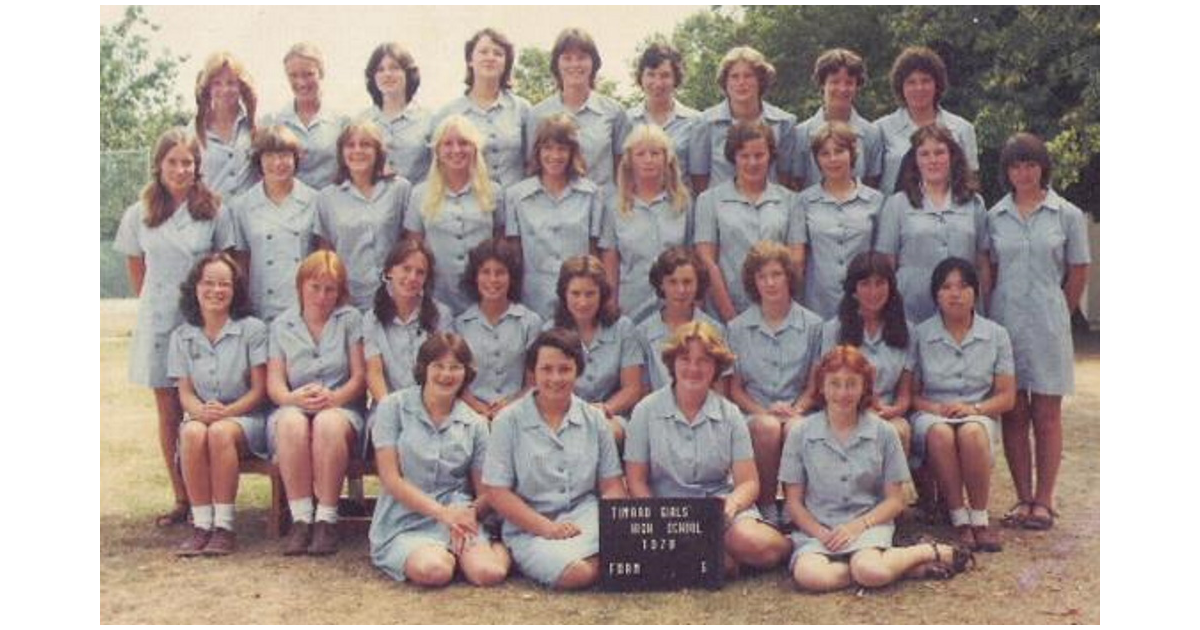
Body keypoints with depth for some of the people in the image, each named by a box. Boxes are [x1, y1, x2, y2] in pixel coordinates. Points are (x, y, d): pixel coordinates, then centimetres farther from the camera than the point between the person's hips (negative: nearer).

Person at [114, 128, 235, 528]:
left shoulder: (213, 212, -1)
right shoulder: (139, 215, 4)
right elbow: (135, 269, 15)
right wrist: (153, 305, 11)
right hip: (158, 324, 2)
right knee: (169, 415, 6)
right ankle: (182, 500, 14)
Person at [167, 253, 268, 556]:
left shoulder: (253, 329, 2)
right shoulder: (182, 336, 11)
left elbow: (259, 391, -2)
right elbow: (185, 392, 5)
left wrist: (227, 412, -19)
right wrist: (201, 411, -18)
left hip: (245, 418, -2)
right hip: (200, 415, 3)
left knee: (220, 432, -36)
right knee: (192, 433, -33)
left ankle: (224, 526, -31)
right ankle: (201, 525, -30)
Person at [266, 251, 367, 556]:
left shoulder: (351, 319, 11)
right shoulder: (281, 325, 15)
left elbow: (360, 377, 3)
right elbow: (274, 383, 5)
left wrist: (334, 397, -17)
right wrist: (294, 398, -18)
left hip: (342, 408, -1)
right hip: (294, 408, 1)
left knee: (329, 423, -37)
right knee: (292, 422, -35)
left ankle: (327, 519, -32)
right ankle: (300, 518, -31)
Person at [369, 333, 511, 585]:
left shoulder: (475, 424, 10)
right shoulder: (393, 407, 1)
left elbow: (486, 491, 9)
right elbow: (390, 478, -5)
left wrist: (472, 512, -16)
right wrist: (441, 512, -16)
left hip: (456, 515, 2)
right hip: (404, 521, -2)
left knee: (489, 572, -27)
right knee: (433, 570, -33)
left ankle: (500, 546, 7)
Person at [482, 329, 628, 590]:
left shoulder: (594, 419, 11)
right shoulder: (509, 422, 1)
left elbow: (612, 485, 11)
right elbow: (496, 491, -4)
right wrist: (547, 528, -13)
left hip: (586, 517, 2)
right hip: (531, 528, -2)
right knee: (577, 573, -32)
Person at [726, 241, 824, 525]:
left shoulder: (813, 325, 10)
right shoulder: (738, 328, 10)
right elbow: (734, 387, 9)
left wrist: (797, 409, -8)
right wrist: (763, 411, -8)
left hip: (797, 413, 0)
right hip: (754, 413, 0)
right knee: (767, 427, -36)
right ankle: (766, 506, -20)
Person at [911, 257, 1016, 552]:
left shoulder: (996, 335, 8)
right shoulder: (920, 335, 4)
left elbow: (1007, 396, 7)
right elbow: (911, 393, 5)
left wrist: (974, 408, -11)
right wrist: (934, 408, -15)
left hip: (978, 415, 0)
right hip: (931, 415, 0)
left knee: (972, 432, -36)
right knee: (940, 433, -37)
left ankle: (980, 518, -25)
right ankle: (959, 519, -28)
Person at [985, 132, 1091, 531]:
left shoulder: (1067, 215, 1)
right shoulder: (994, 217, 6)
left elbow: (1078, 273, 6)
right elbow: (990, 271, 10)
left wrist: (1058, 317, 9)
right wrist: (995, 315, 5)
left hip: (1048, 323, -2)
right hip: (1005, 320, 2)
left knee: (1047, 414, 2)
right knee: (1013, 414, 5)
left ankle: (1044, 501, 8)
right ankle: (1023, 498, 13)